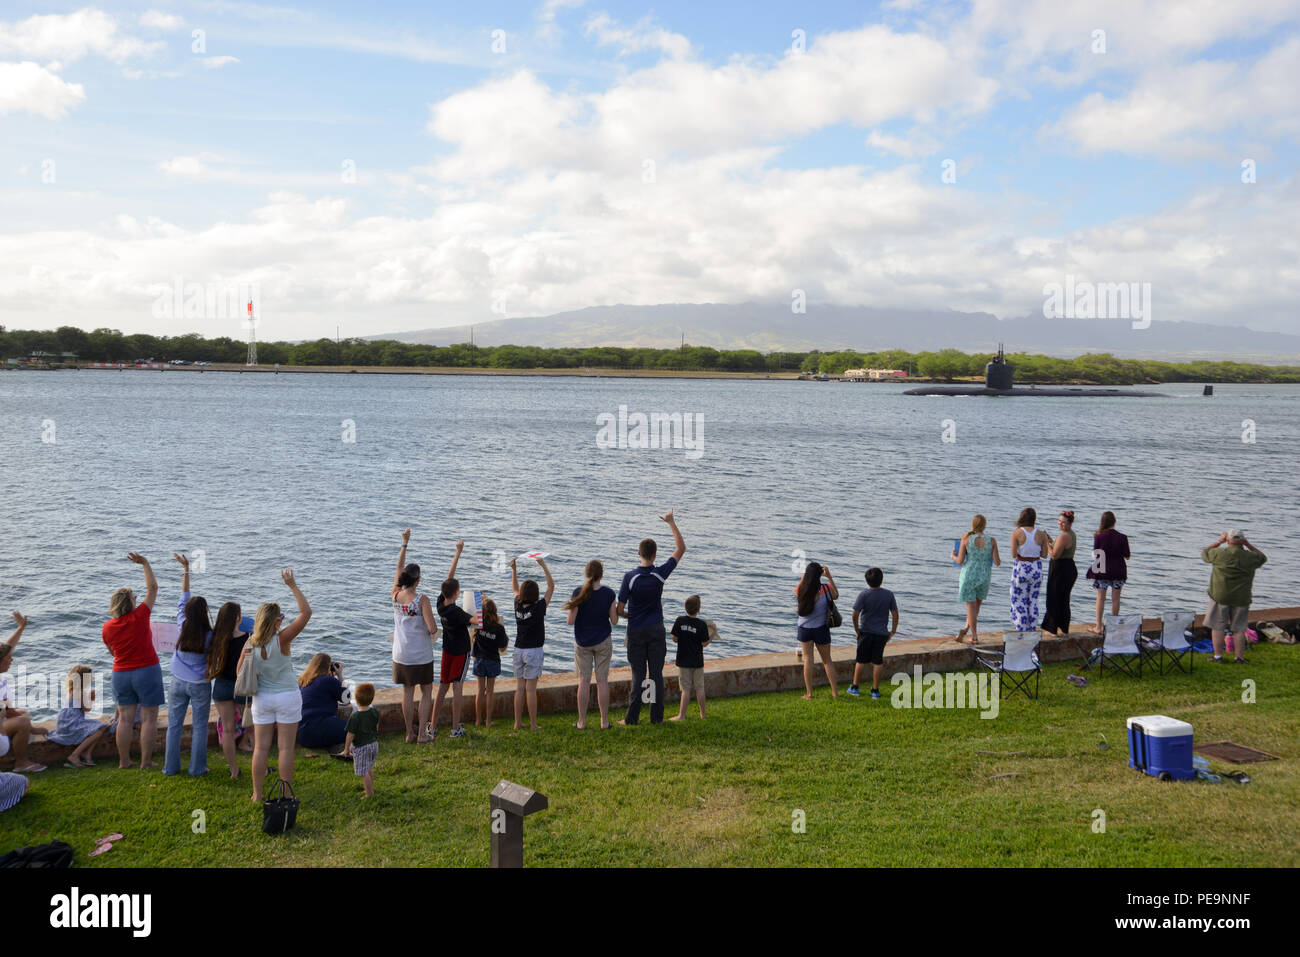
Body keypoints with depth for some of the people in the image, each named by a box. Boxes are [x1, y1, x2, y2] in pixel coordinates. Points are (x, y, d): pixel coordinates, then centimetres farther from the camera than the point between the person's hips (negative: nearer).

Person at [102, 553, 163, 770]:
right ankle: (146, 762, 3)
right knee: (149, 719, 2)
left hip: (121, 674, 4)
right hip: (147, 672, -4)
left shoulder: (107, 627, -1)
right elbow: (152, 588, -5)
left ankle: (124, 761, 12)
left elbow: (113, 651, 15)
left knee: (125, 719, 9)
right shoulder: (139, 617, -13)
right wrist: (145, 564, 2)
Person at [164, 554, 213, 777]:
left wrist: (186, 569, 6)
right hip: (200, 684, -3)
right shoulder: (209, 635, -17)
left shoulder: (182, 626, -9)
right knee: (199, 727, 7)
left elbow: (183, 599, 1)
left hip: (179, 682, 3)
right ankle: (197, 768, 11)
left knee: (174, 725, 13)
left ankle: (171, 766, 19)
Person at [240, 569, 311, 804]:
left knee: (261, 747, 10)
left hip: (261, 698, 3)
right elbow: (306, 612, -18)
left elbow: (240, 673, 1)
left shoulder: (250, 644, -8)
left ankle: (257, 794, 16)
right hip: (287, 697, -3)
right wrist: (292, 585, -16)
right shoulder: (282, 639, -18)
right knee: (285, 748, 4)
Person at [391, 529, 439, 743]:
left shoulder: (396, 595, -3)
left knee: (407, 693, 12)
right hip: (421, 655, -5)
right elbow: (433, 628, -22)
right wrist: (433, 632, 2)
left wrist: (405, 543, 17)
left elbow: (399, 567, 11)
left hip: (401, 654, 5)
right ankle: (422, 734, 6)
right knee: (426, 693, 8)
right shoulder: (422, 600, -18)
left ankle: (410, 733, 18)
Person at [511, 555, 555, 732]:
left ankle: (518, 722, 13)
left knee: (519, 688, 9)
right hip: (533, 651, -5)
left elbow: (515, 588, 18)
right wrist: (544, 566, -9)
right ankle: (533, 724, 2)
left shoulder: (518, 606, 0)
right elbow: (551, 587, -7)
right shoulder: (538, 608, -13)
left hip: (519, 650, 5)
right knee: (531, 689, -3)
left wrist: (514, 569, 16)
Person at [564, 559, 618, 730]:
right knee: (602, 680, 7)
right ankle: (604, 721, 11)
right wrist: (616, 607, 12)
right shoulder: (609, 594, -10)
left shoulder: (578, 593, -13)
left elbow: (570, 621, -13)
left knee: (584, 680, 7)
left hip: (582, 642, 0)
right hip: (603, 641, 0)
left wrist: (571, 609, 7)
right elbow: (614, 621, -5)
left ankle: (582, 722, 10)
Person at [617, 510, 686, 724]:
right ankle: (657, 717, 9)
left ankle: (632, 718, 5)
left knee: (638, 675, 4)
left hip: (636, 632, -1)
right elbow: (681, 549, 3)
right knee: (656, 674, 6)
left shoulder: (630, 577, -11)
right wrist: (672, 523, 8)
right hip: (656, 630, 1)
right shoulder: (660, 574, -9)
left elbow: (619, 610, -8)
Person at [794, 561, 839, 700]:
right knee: (827, 660, 13)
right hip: (821, 629, 0)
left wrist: (805, 575, 10)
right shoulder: (825, 589, -16)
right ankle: (835, 691, 18)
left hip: (804, 629, 0)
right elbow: (836, 595, 5)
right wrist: (829, 577, 2)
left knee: (808, 659, 6)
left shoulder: (800, 590, -12)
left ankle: (809, 693, 2)